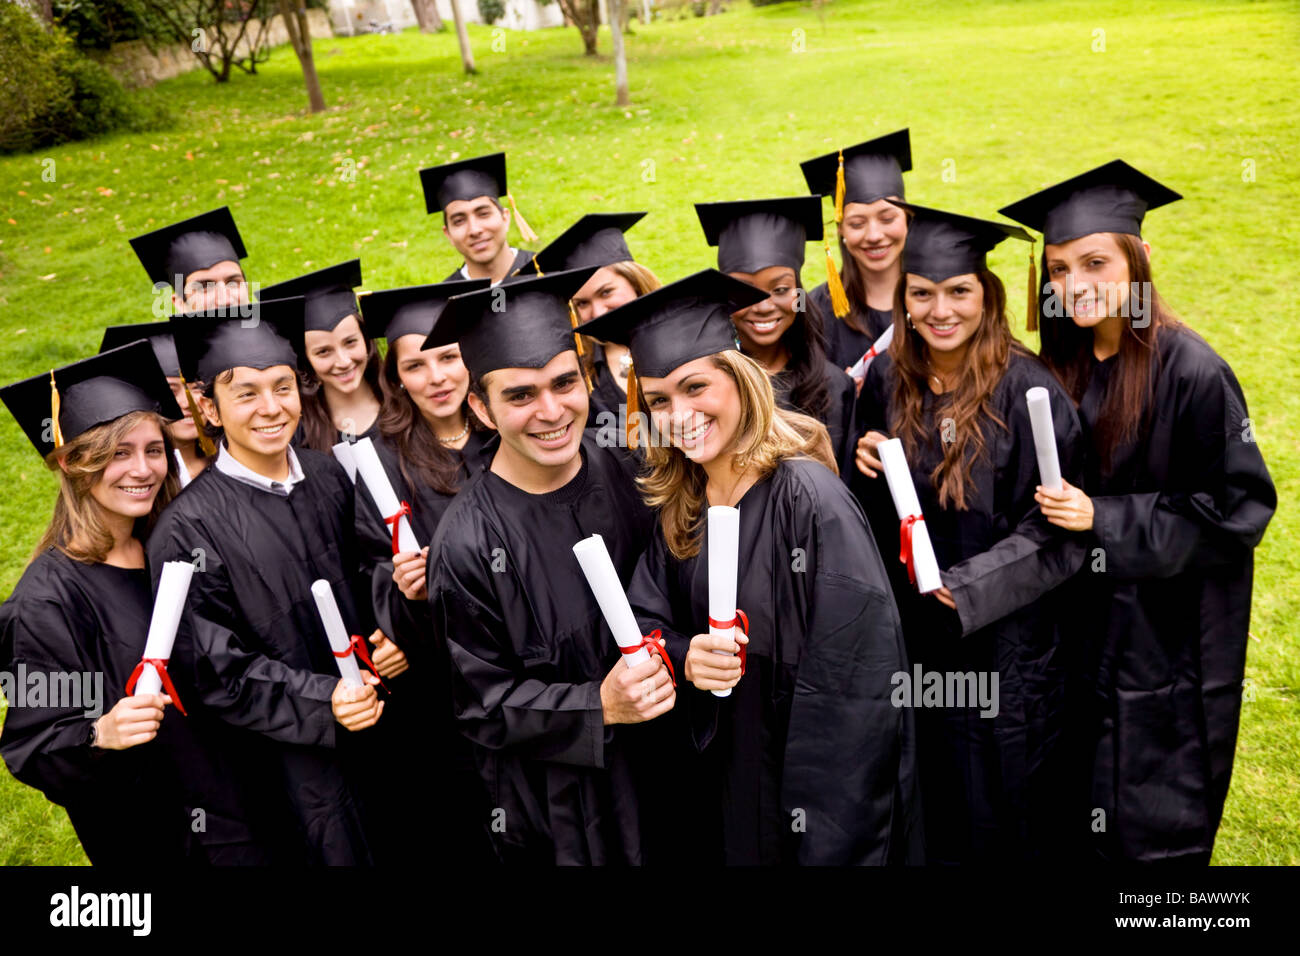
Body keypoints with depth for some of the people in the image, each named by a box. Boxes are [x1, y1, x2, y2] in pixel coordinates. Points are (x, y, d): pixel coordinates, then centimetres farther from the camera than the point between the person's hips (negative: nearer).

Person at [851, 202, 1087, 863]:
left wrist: (968, 585, -22)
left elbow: (1057, 529, -14)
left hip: (1005, 637, -4)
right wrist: (866, 469, -10)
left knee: (1001, 800, 12)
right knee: (933, 794, 20)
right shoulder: (887, 379, -1)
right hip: (915, 633, 5)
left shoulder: (1026, 390, -17)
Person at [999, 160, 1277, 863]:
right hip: (1083, 632, 6)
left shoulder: (1191, 372, -17)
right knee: (1083, 817, 18)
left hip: (1165, 641, -6)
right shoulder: (1064, 368, 2)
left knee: (1152, 830, 9)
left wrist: (1103, 517, -22)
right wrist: (1060, 506, -5)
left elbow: (1236, 509, -16)